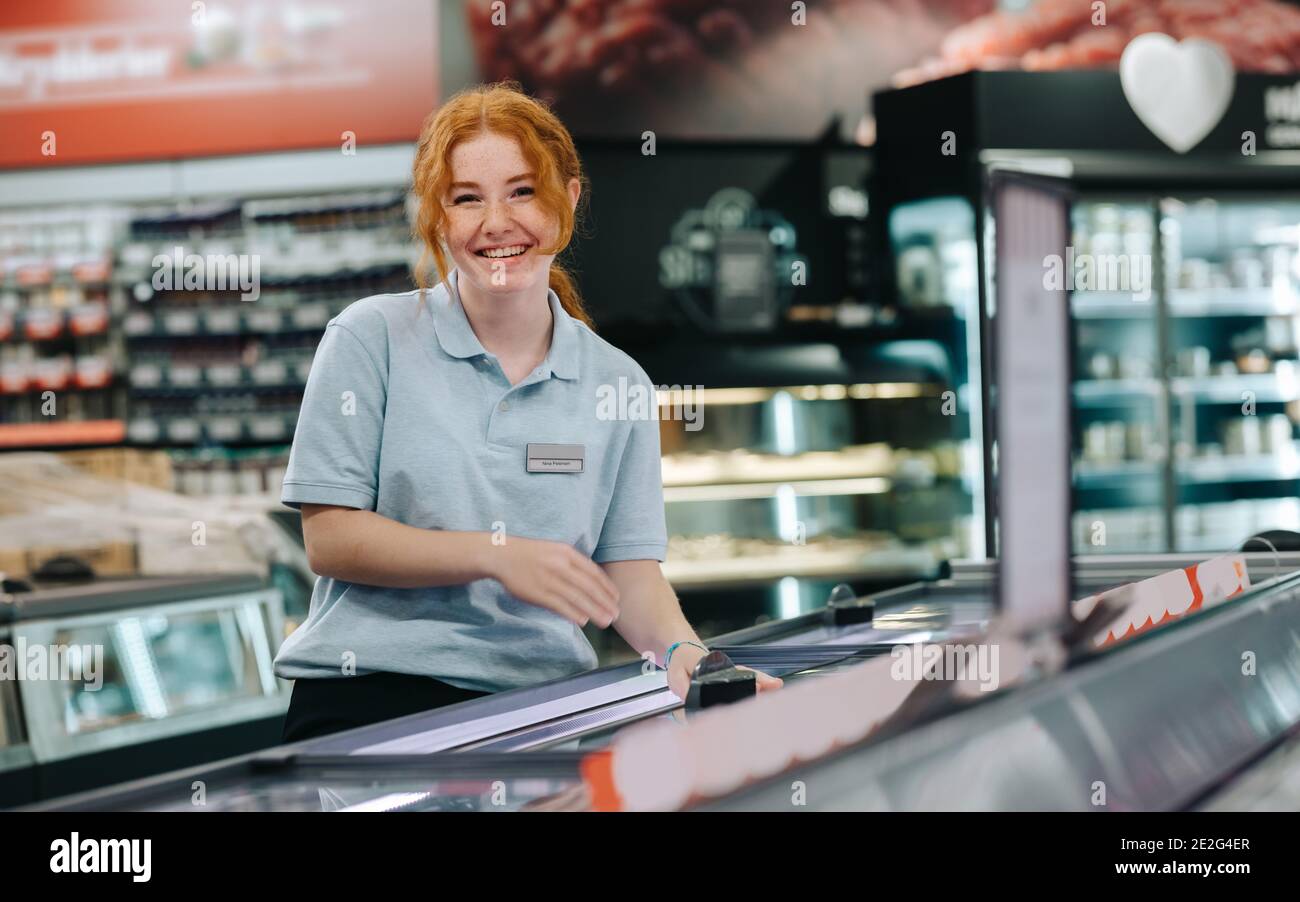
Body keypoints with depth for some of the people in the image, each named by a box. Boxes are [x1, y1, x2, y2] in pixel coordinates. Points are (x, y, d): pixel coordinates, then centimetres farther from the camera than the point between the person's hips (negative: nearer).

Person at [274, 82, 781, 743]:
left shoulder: (617, 382, 11)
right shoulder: (370, 338, 2)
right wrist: (499, 554, -14)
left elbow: (628, 568, 9)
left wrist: (682, 651, -13)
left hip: (543, 705, 4)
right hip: (371, 690, -3)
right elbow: (328, 539, -3)